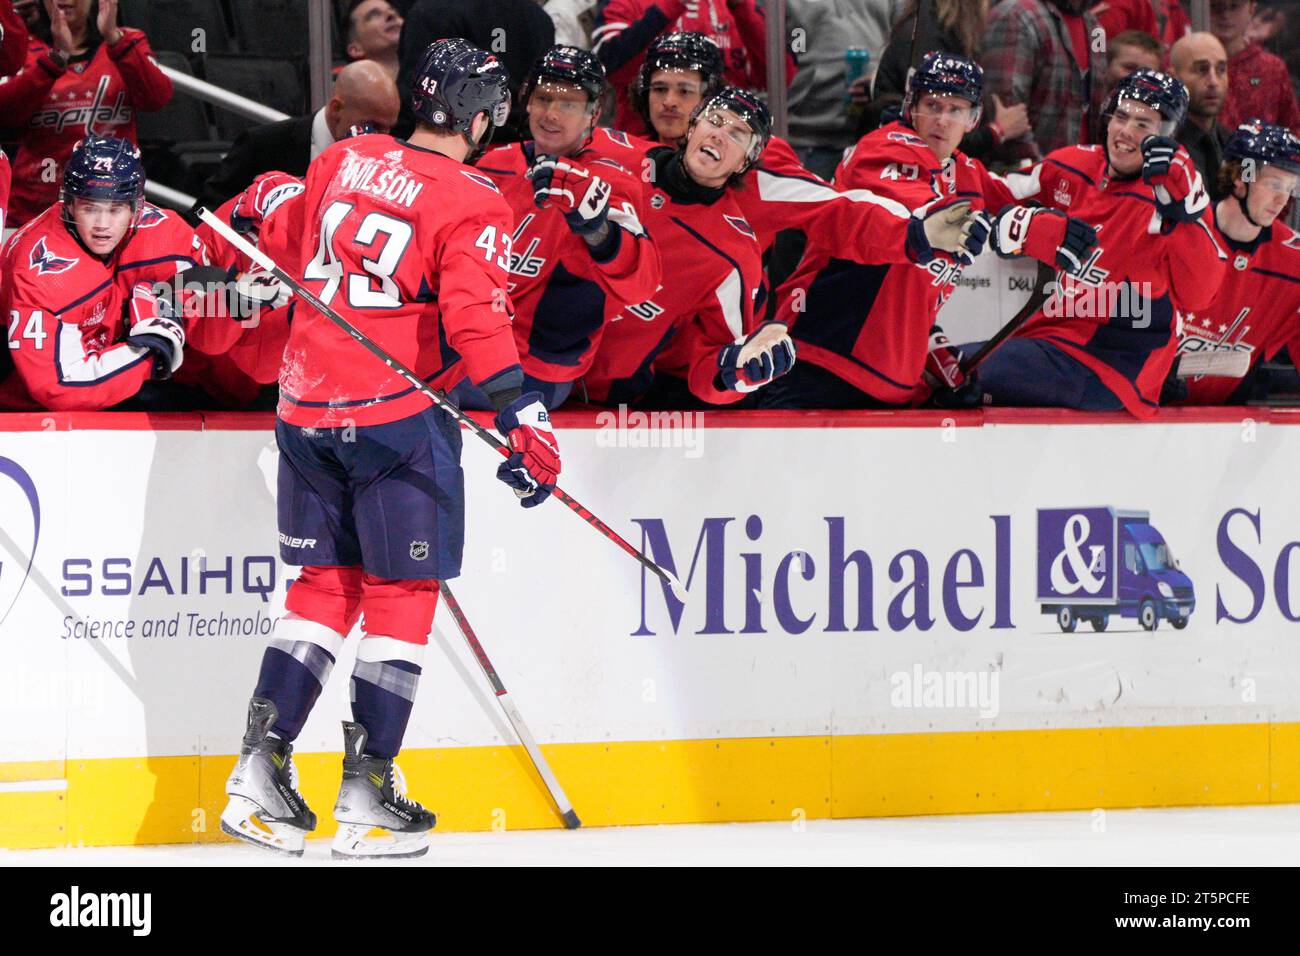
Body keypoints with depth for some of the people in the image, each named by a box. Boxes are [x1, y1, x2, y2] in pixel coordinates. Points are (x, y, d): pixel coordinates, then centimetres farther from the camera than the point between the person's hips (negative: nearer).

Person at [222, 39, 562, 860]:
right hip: (400, 415, -6)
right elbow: (475, 315, -20)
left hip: (307, 409, 6)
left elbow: (280, 254, 20)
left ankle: (262, 771, 7)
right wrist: (525, 420, -20)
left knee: (325, 585, 15)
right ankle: (366, 799, 3)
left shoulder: (340, 161, 8)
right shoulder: (471, 204, -9)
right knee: (401, 593, 4)